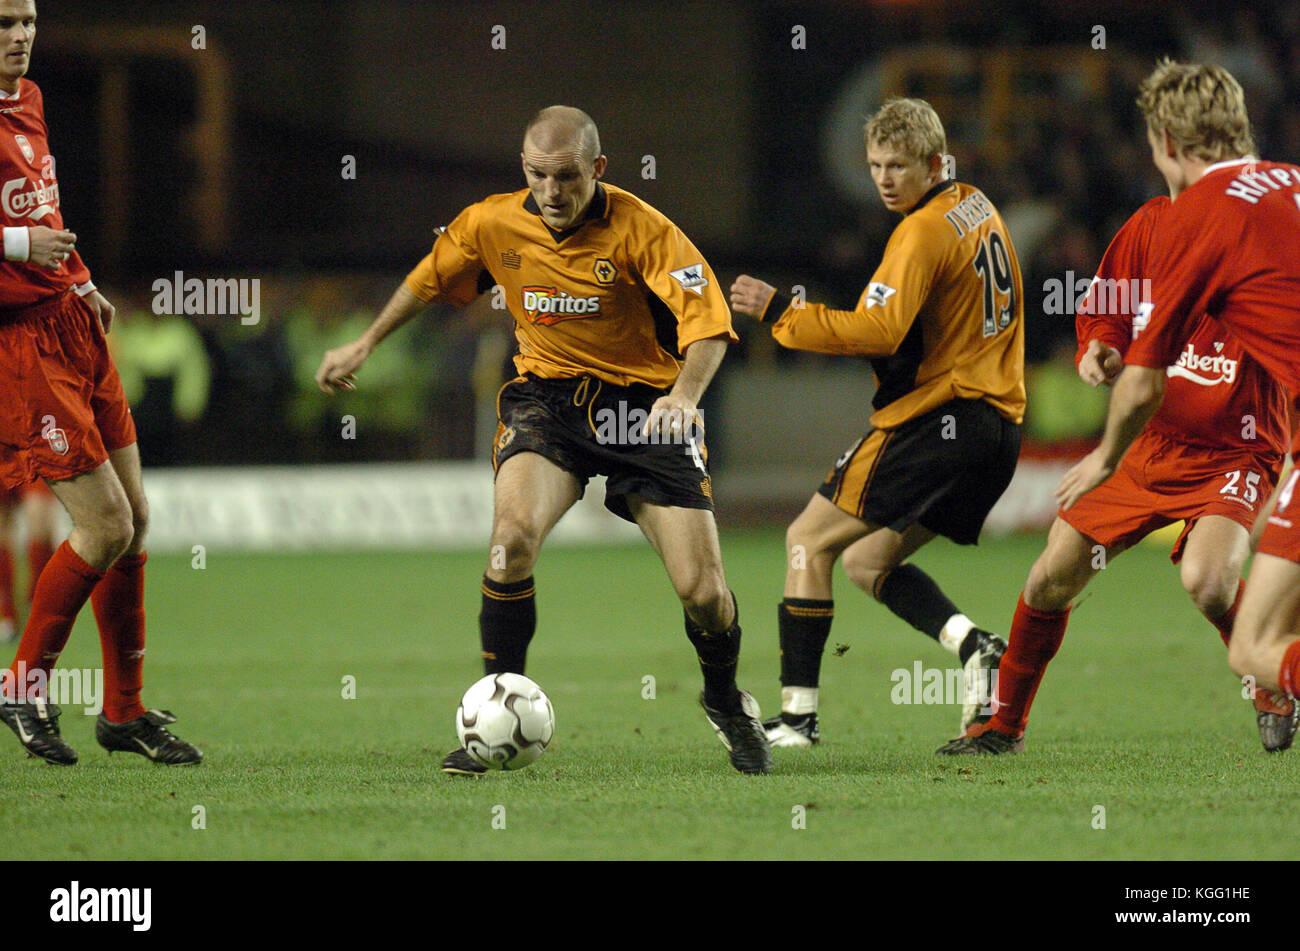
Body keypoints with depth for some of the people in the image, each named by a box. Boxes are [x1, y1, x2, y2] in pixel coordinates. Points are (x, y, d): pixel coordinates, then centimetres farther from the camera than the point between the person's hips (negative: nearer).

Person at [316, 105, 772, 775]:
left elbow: (709, 324, -20)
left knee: (702, 591, -9)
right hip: (546, 396, 2)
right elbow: (428, 281, 15)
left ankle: (726, 702, 25)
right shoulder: (492, 224, -6)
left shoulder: (641, 230, -17)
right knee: (513, 532, -28)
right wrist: (365, 345, 22)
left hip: (643, 404, -2)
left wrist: (685, 394, -38)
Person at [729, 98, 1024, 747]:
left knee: (809, 542, 0)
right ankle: (973, 646, -2)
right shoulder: (979, 212, 15)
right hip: (997, 421, 9)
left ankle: (798, 712, -4)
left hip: (934, 419, -9)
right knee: (868, 562, 18)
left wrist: (780, 313, -19)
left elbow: (878, 331, -25)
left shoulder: (924, 231, -14)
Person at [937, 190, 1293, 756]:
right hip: (1145, 444, 5)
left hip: (1236, 451, -4)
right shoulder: (1154, 223, -3)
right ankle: (1005, 724, 24)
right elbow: (1101, 313, 9)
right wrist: (1099, 353, -12)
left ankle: (1273, 693, 0)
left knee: (1208, 581, -30)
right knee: (1052, 579, 2)